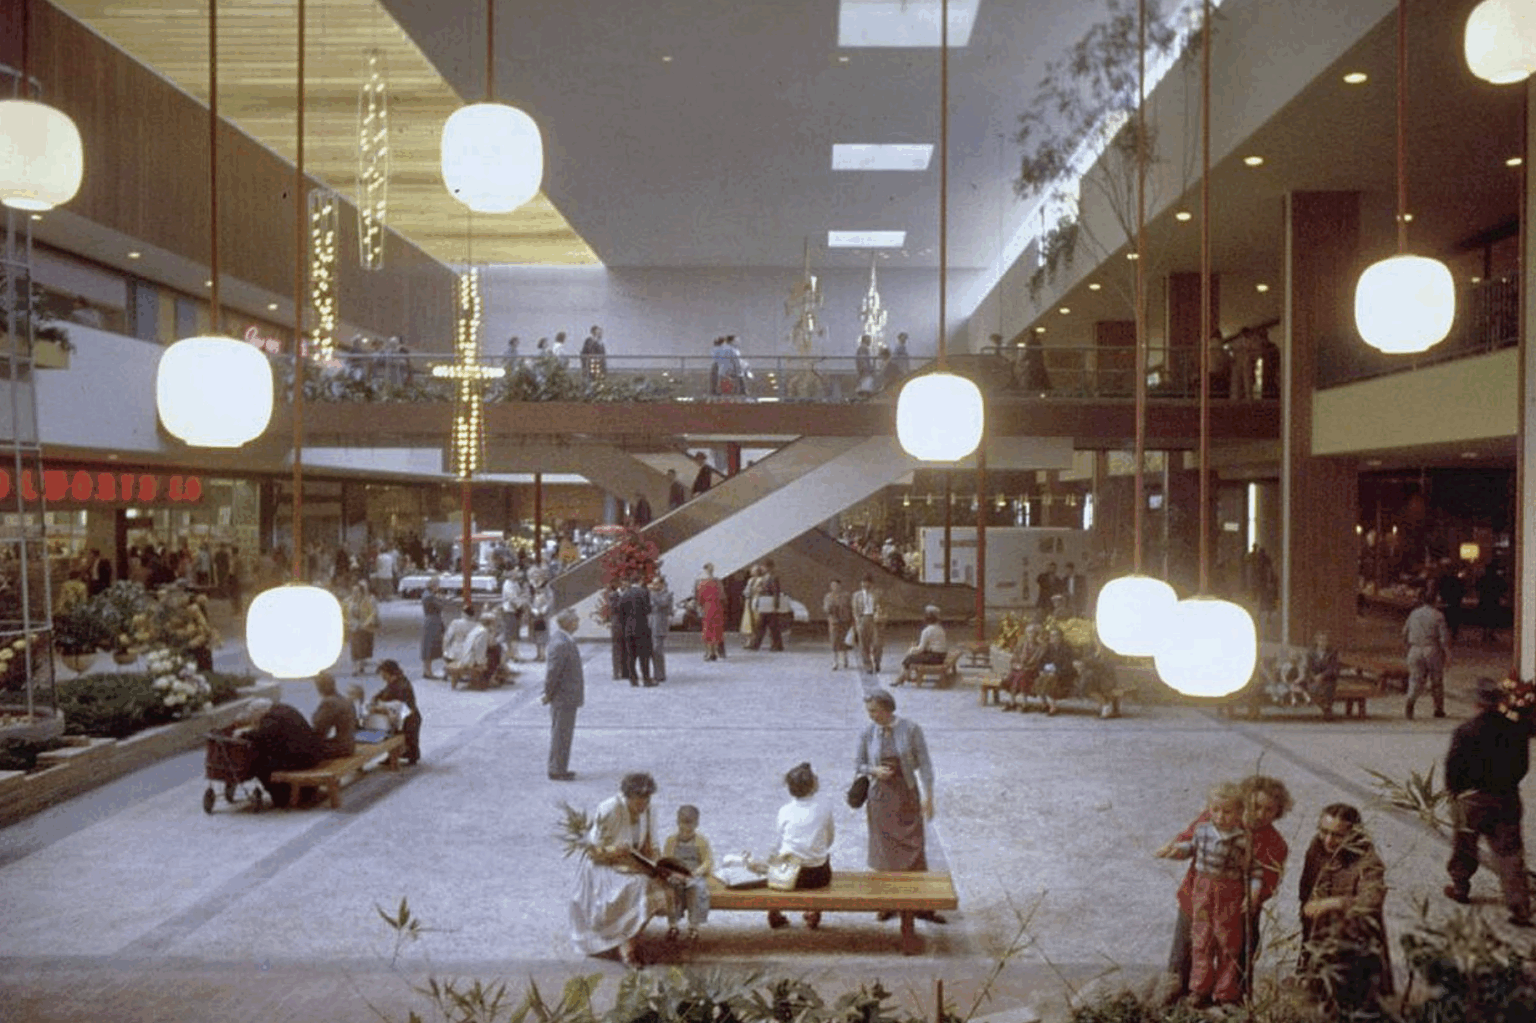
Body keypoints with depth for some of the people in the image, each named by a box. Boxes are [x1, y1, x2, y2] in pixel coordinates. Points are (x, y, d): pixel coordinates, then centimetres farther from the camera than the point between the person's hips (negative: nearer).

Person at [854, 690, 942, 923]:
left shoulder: (910, 729, -8)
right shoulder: (868, 734, -2)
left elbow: (924, 764, -5)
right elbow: (858, 765, 7)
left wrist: (928, 796, -9)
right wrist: (873, 770, -14)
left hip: (907, 796, -1)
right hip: (881, 798, 2)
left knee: (915, 850, 1)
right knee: (884, 852, 7)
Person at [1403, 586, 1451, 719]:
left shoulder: (1413, 614, 6)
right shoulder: (1437, 615, -7)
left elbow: (1405, 634, 11)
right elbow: (1444, 637, -10)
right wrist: (1448, 655, -6)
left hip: (1415, 650, 3)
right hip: (1433, 651, -3)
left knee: (1416, 679, 2)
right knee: (1436, 681, 11)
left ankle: (1410, 701, -24)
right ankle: (1439, 709, 21)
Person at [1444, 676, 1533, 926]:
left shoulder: (1465, 731, -15)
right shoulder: (1516, 729, -6)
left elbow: (1452, 766, -11)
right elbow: (1523, 764, 4)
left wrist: (1455, 791, 6)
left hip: (1471, 799, -2)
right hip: (1507, 799, 2)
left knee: (1464, 848, 18)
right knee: (1510, 854, 4)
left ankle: (1460, 888, 34)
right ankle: (1520, 909, 0)